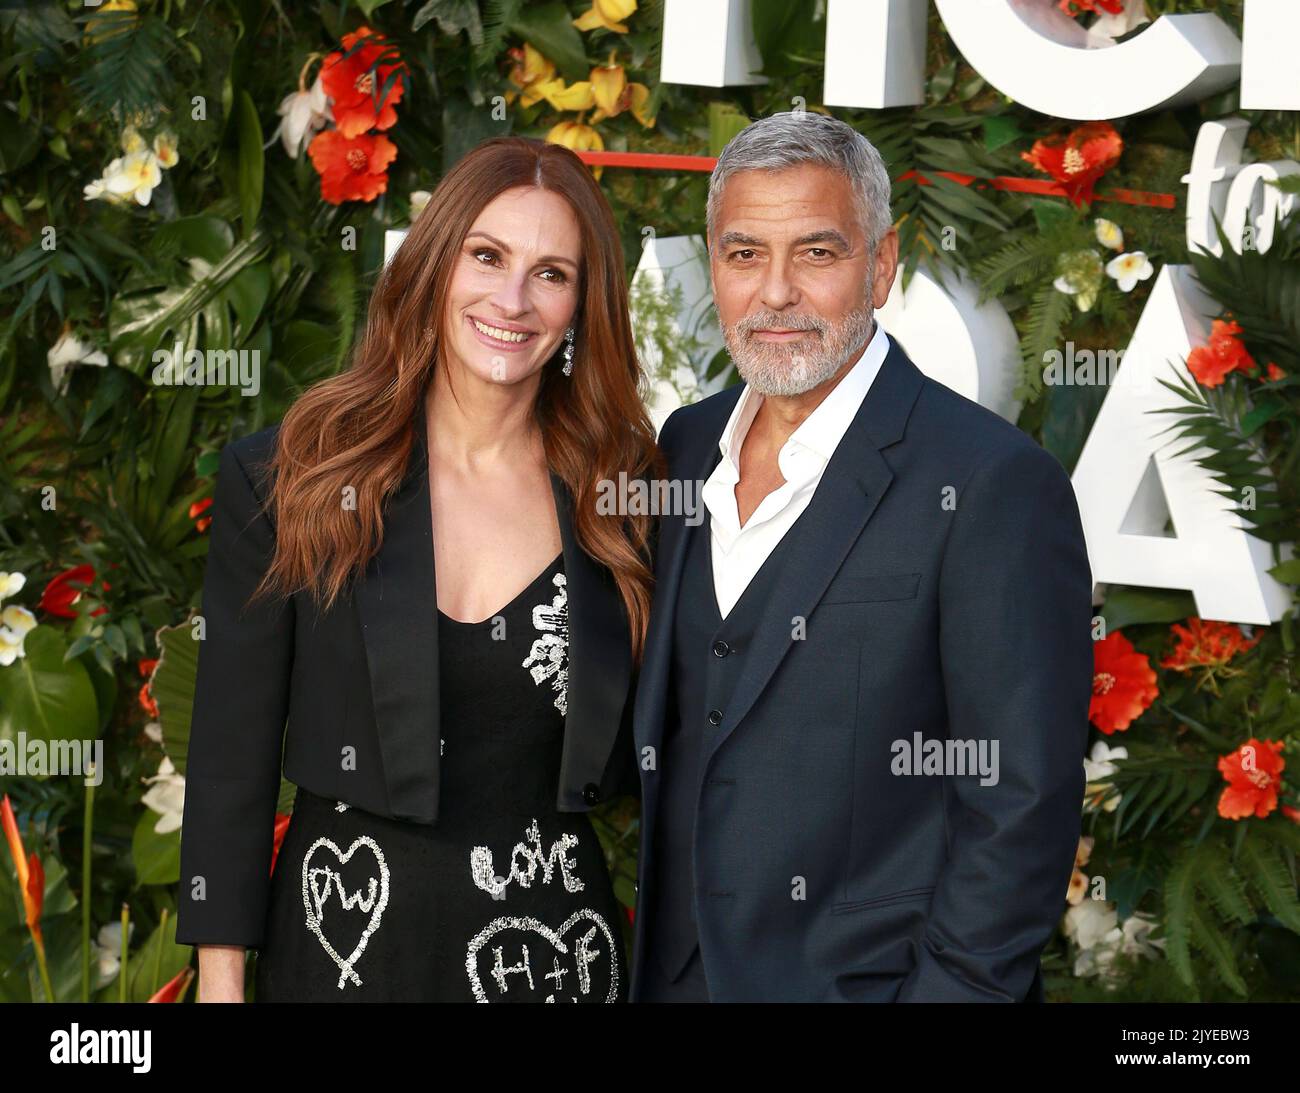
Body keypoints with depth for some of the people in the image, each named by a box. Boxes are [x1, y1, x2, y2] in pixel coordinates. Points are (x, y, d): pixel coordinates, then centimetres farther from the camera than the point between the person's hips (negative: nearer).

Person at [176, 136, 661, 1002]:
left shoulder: (622, 496, 1)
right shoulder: (286, 481, -3)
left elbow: (637, 756, 10)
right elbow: (232, 755, -2)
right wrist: (221, 976, -5)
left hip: (554, 951, 1)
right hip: (342, 938, -1)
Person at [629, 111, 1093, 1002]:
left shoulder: (996, 484, -15)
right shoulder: (684, 446, 6)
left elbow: (1023, 806, -16)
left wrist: (950, 988, -19)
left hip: (867, 979, -6)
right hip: (673, 972, 6)